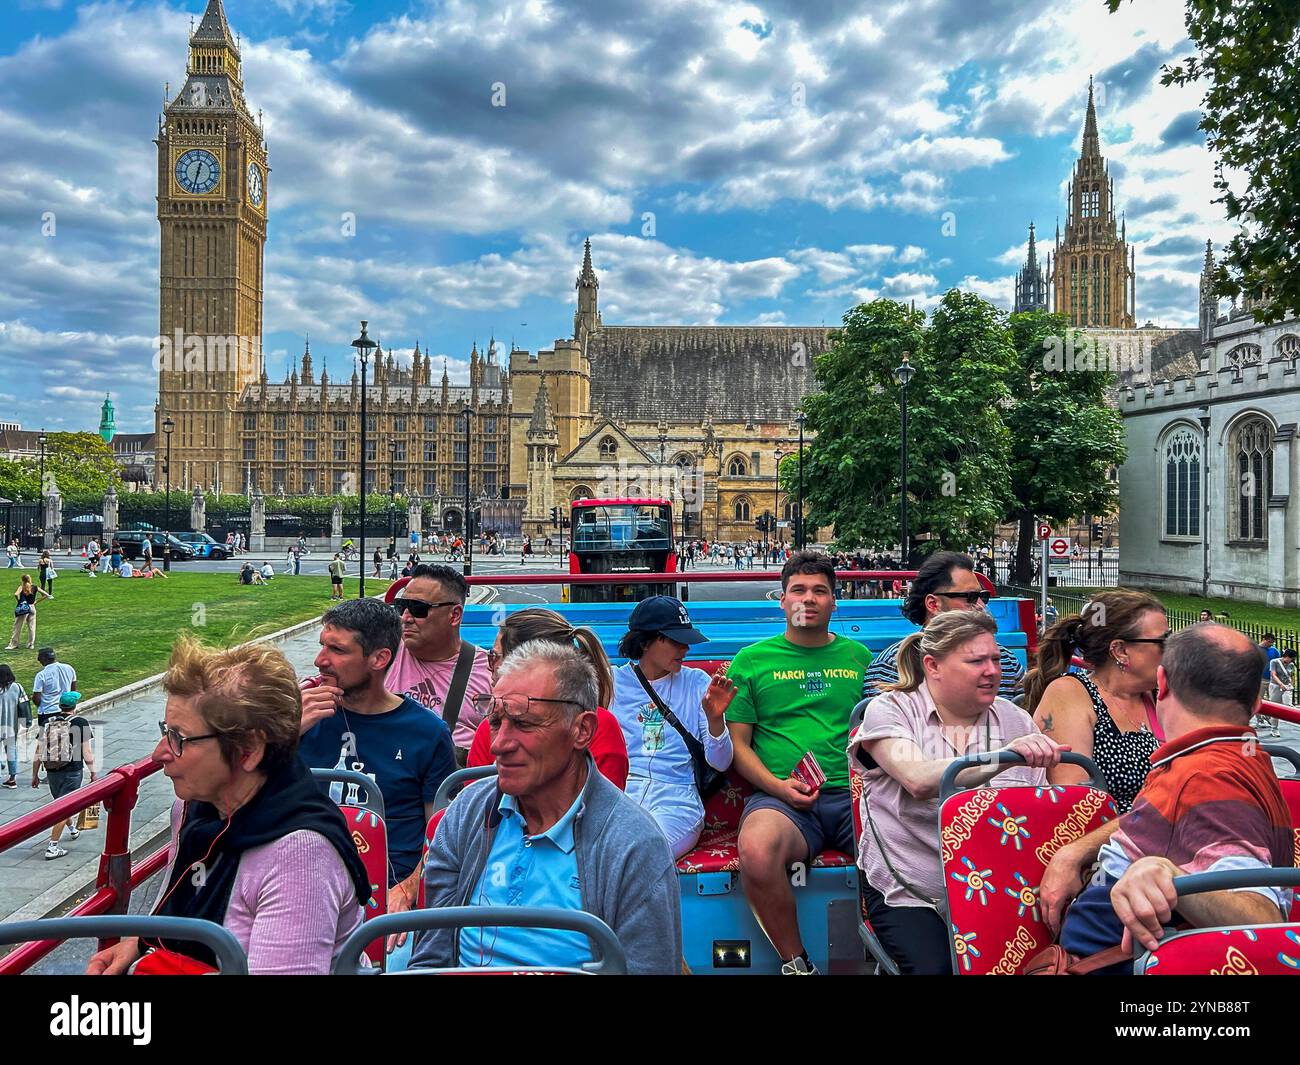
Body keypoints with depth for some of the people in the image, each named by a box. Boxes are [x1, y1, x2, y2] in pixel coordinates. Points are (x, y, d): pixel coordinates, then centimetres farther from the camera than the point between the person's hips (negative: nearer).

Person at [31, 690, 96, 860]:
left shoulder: (47, 722, 2)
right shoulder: (81, 723, -9)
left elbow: (38, 751, 4)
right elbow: (87, 752, -9)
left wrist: (35, 775, 14)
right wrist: (93, 773, 1)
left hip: (52, 772, 5)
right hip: (72, 772, -5)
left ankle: (72, 829, 48)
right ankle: (52, 848, -2)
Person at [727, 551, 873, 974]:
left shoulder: (859, 657, 19)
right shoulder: (751, 660, 13)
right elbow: (737, 742, 10)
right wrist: (777, 786, -8)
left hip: (856, 792, 2)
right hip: (780, 796, -1)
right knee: (757, 852, -35)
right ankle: (795, 962, -9)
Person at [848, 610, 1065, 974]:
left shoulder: (1015, 720, 7)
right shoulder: (891, 710, -6)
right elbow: (920, 781, -25)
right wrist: (1003, 757, -35)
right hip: (908, 894, -3)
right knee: (936, 966, -26)